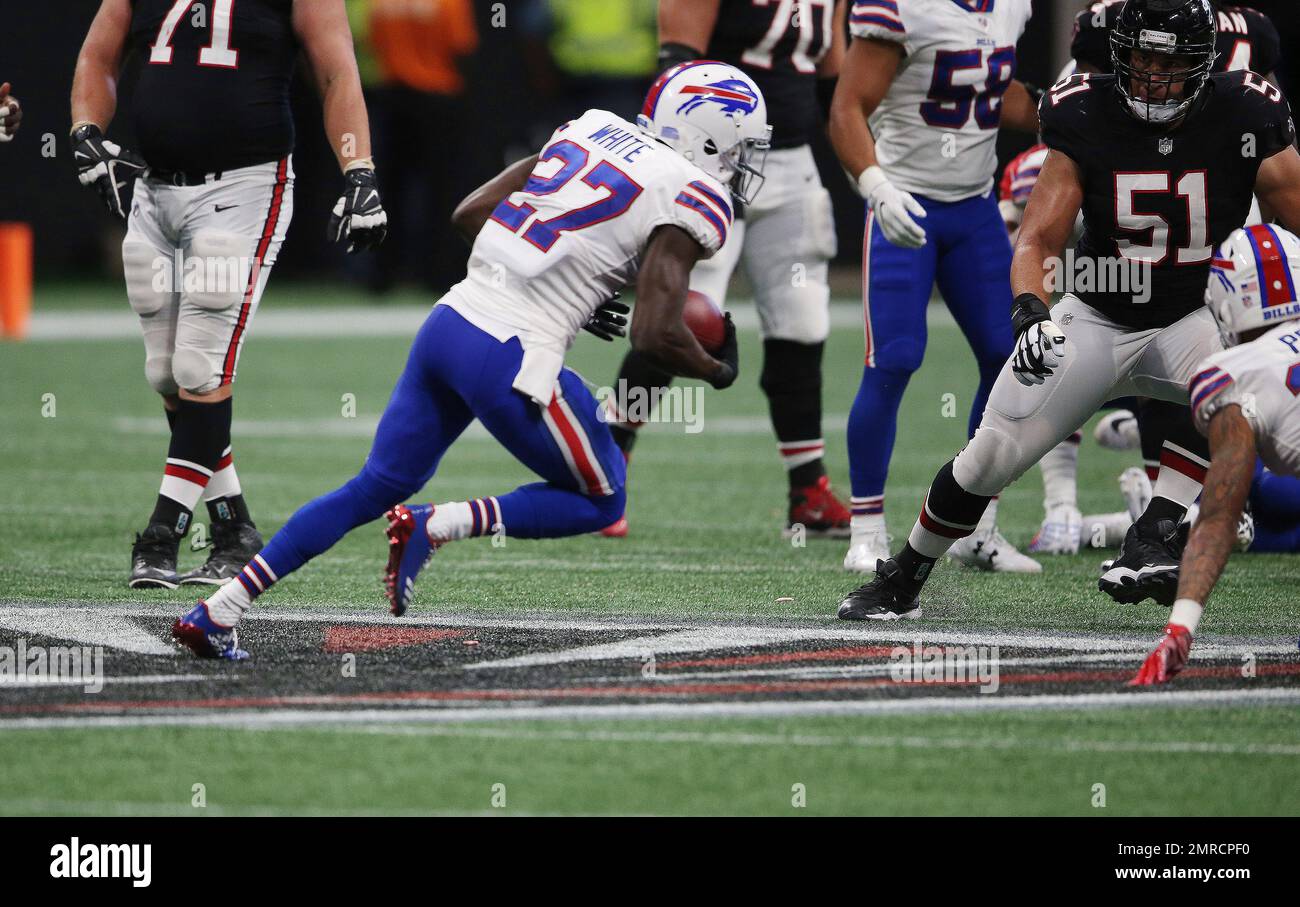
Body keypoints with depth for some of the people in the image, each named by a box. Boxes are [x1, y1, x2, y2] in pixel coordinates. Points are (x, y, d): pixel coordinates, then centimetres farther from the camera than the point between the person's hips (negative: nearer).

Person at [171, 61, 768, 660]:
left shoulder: (594, 130, 16)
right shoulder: (691, 197, -6)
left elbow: (469, 214, 20)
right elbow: (655, 336, -15)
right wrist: (716, 370, 6)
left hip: (450, 323, 7)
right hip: (514, 361, -7)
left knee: (378, 487, 18)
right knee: (599, 502, 15)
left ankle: (216, 613, 11)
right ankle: (434, 525, -3)